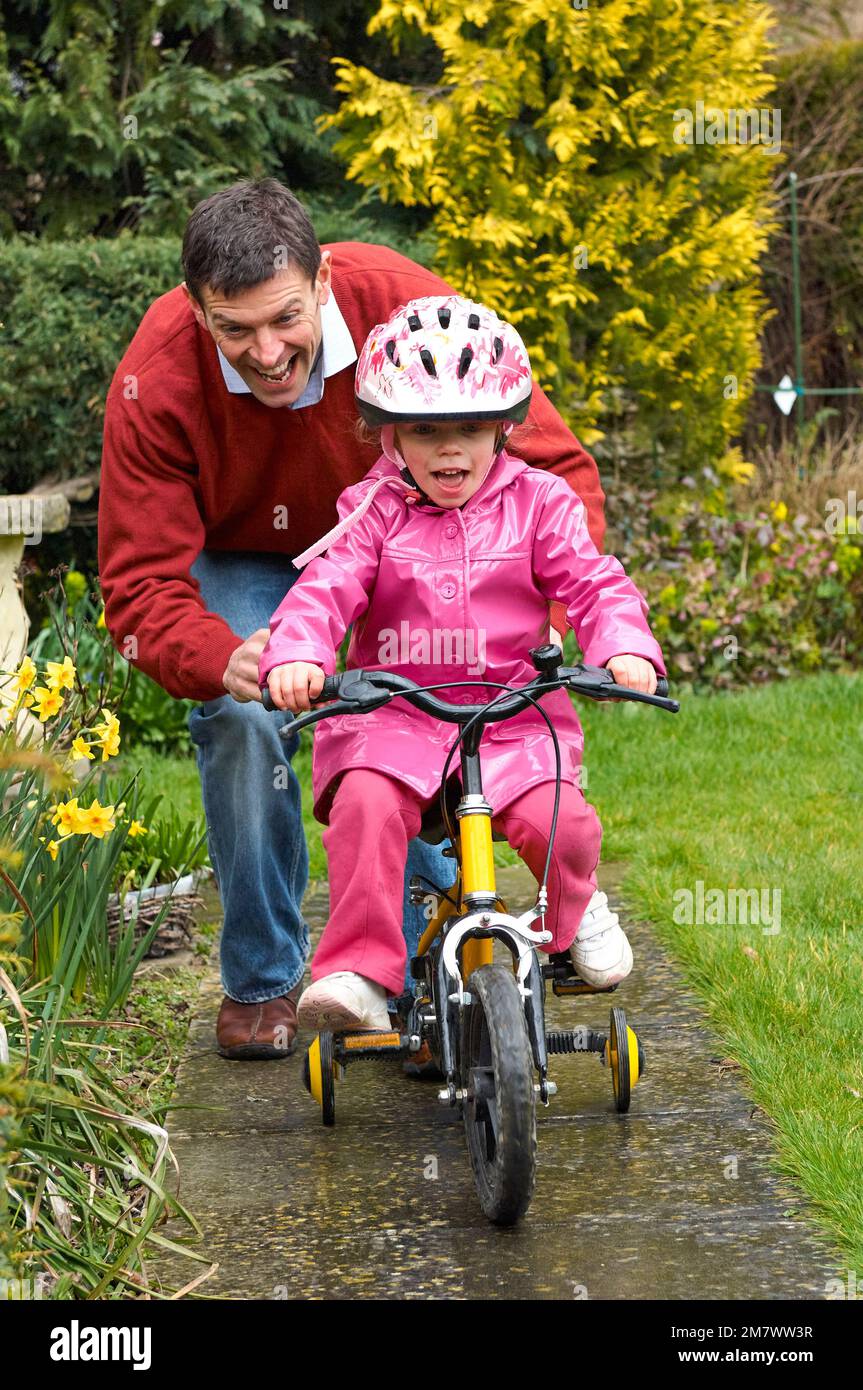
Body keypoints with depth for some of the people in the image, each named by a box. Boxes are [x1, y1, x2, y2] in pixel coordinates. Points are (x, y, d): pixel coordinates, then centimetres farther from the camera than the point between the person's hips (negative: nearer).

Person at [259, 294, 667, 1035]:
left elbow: (595, 584, -2)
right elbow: (324, 589, -10)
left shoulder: (537, 502, 5)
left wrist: (626, 649, -24)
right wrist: (296, 655, -32)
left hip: (514, 714, 1)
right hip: (392, 713, -1)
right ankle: (358, 973, -24)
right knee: (366, 802, -31)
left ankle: (576, 911, 15)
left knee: (556, 818, -23)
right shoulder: (373, 511, 2)